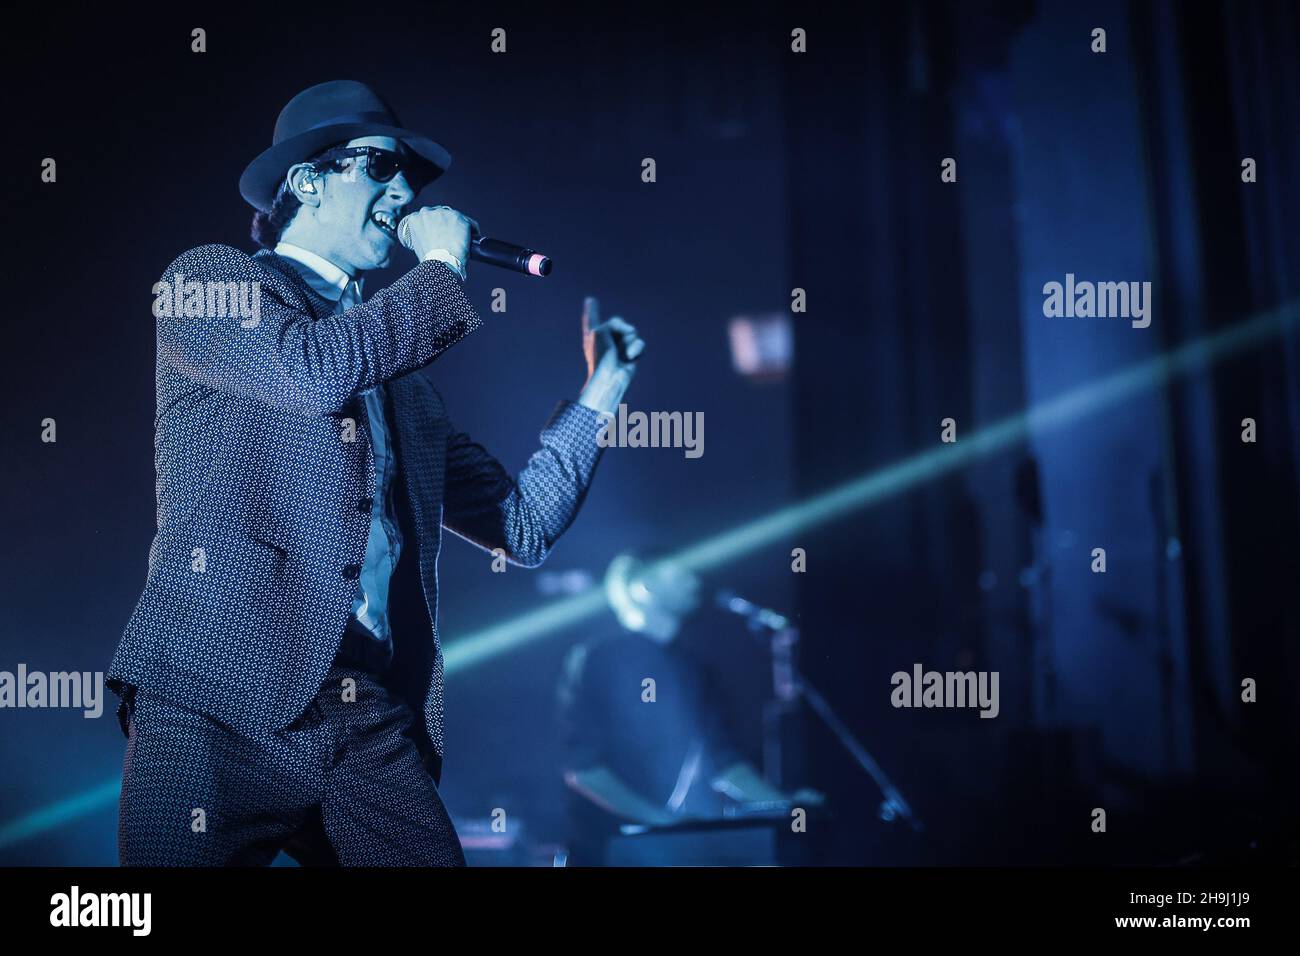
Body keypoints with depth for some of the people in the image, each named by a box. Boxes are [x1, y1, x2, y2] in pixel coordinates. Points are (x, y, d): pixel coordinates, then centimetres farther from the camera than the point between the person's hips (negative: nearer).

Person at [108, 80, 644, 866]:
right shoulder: (211, 278, 9)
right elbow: (311, 368, -12)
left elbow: (522, 526, 23)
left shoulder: (405, 373, 25)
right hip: (222, 704, -5)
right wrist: (442, 270, 1)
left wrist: (598, 396, 15)